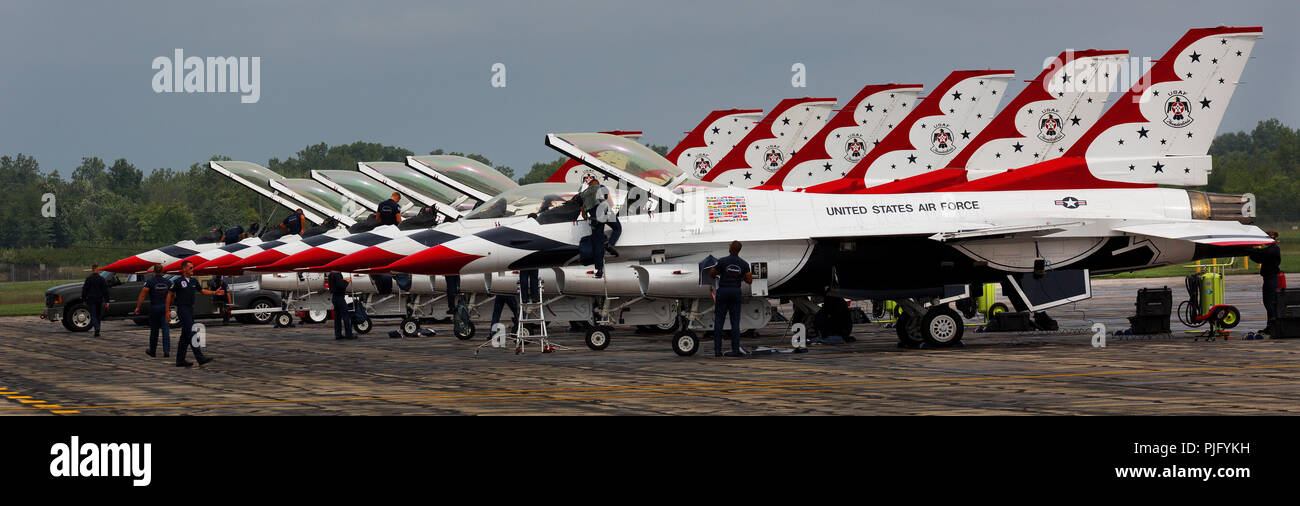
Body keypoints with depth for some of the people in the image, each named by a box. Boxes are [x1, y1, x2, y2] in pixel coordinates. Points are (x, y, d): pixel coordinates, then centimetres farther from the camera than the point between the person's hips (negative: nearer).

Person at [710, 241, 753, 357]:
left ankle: (717, 349, -3)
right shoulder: (744, 264, 0)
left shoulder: (722, 261, -8)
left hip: (723, 292, -2)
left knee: (718, 321, 2)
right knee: (735, 322, 5)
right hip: (736, 293, 2)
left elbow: (711, 273, -1)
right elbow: (749, 280, -2)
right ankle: (736, 349, -1)